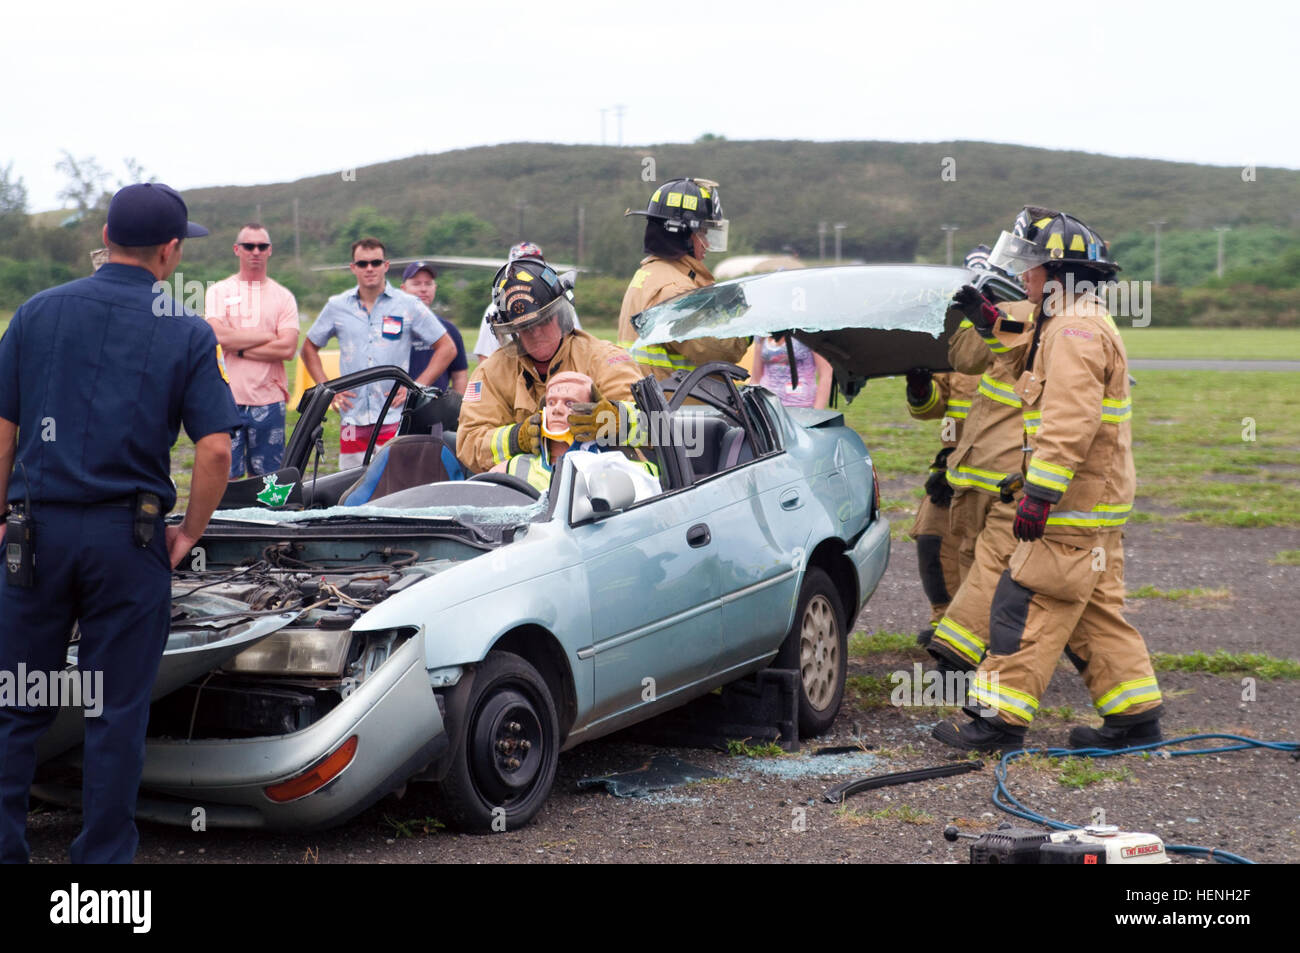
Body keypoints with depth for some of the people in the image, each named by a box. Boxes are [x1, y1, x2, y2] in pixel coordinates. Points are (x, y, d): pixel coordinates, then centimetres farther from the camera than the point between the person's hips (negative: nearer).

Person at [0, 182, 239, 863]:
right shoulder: (186, 333, -2)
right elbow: (215, 451, -9)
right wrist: (189, 534, 3)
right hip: (129, 538, -2)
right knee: (117, 712, 7)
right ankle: (102, 858, 13)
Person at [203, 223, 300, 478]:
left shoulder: (283, 296, 8)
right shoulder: (218, 292, 6)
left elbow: (287, 348, -5)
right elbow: (220, 335, -11)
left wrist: (239, 349, -8)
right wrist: (268, 336, -6)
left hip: (268, 401, 1)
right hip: (227, 399, -1)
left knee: (264, 479, 4)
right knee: (226, 477, -2)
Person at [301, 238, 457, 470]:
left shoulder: (409, 306, 5)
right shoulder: (337, 307, 11)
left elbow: (447, 348, 7)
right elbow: (309, 348, 22)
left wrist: (416, 386, -1)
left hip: (394, 422, -3)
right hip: (352, 422, 3)